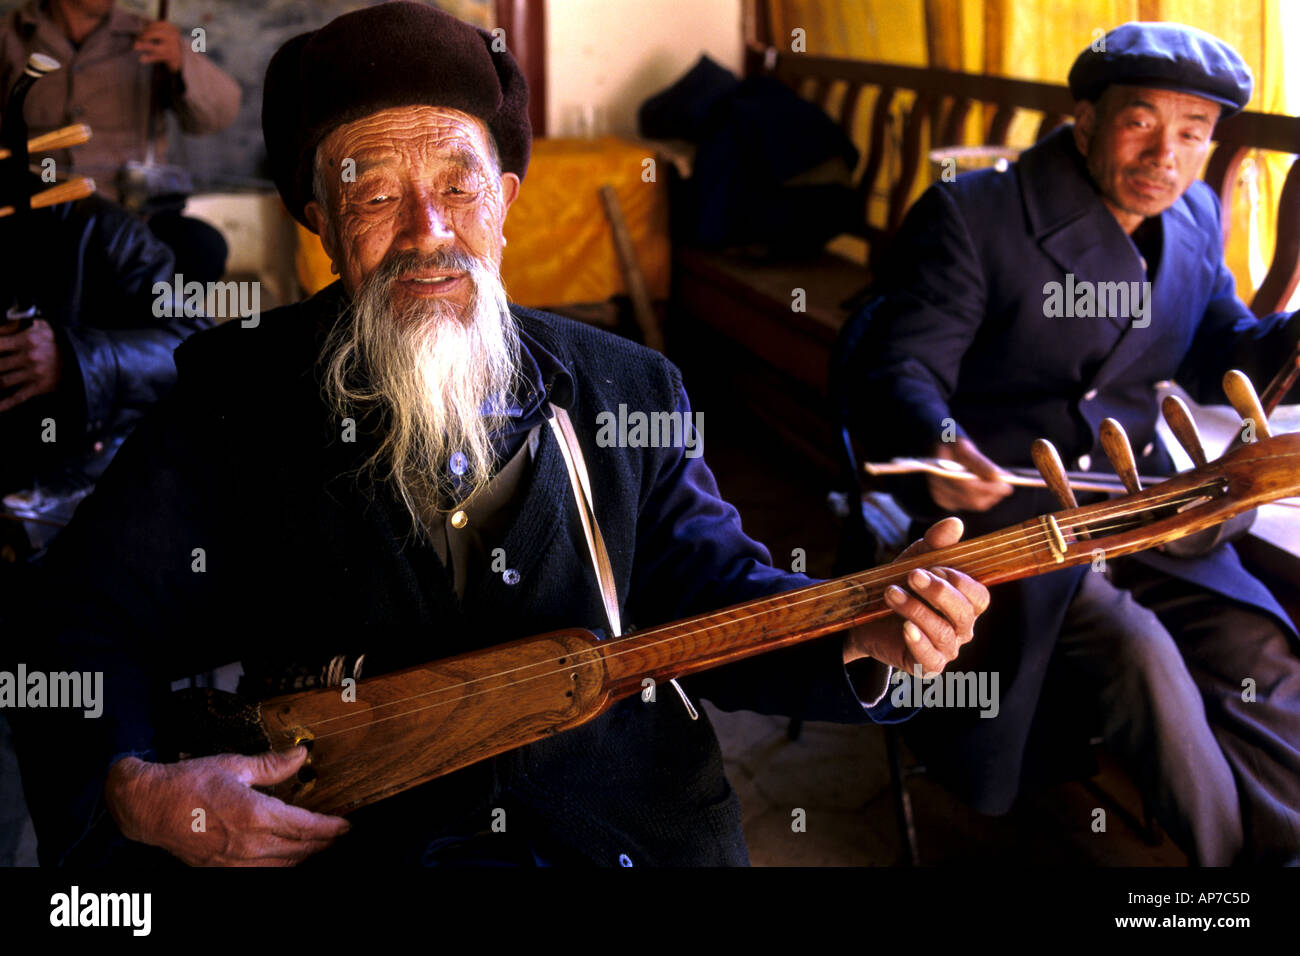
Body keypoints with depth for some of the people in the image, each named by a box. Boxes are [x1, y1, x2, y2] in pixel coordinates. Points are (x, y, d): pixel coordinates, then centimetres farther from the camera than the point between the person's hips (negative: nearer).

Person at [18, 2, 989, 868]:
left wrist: (856, 638, -10)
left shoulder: (628, 391, 8)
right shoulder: (237, 393, 2)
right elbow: (90, 624, 2)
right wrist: (134, 794, -15)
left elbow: (714, 593, 9)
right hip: (332, 831, -2)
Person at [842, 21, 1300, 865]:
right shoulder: (973, 216, -11)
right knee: (1138, 655, -27)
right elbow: (897, 368, -15)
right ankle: (1232, 855, -5)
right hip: (1003, 506, -6)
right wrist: (939, 445, -39)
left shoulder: (1194, 222, 9)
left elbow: (1220, 357, 19)